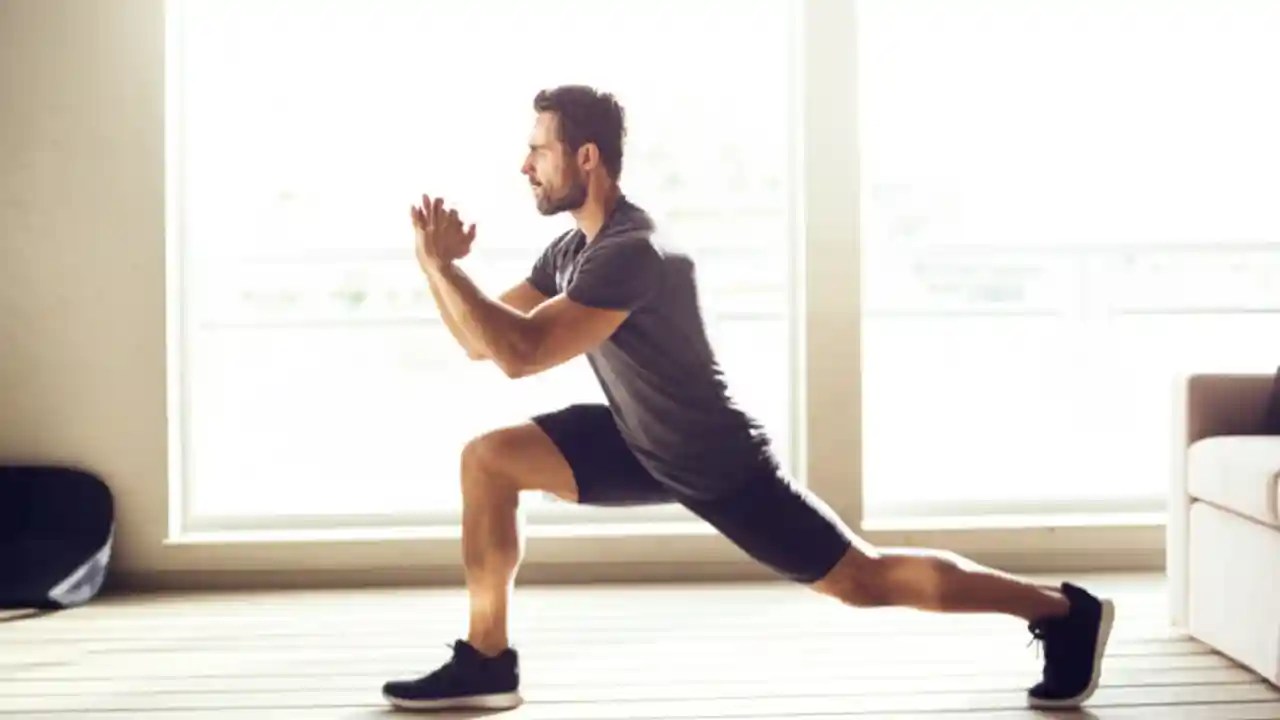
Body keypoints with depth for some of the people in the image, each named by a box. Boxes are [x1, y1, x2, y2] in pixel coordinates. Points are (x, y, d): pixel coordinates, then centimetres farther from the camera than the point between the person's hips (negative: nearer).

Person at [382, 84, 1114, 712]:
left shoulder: (632, 254, -29)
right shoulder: (572, 250, 2)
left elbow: (521, 354, -34)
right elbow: (484, 339, 6)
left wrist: (442, 263, -27)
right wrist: (441, 266, -8)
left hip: (721, 463, -9)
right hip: (644, 446, 9)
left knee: (864, 578, -2)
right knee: (489, 459, -2)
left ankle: (1066, 611, 13)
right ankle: (487, 660, 5)